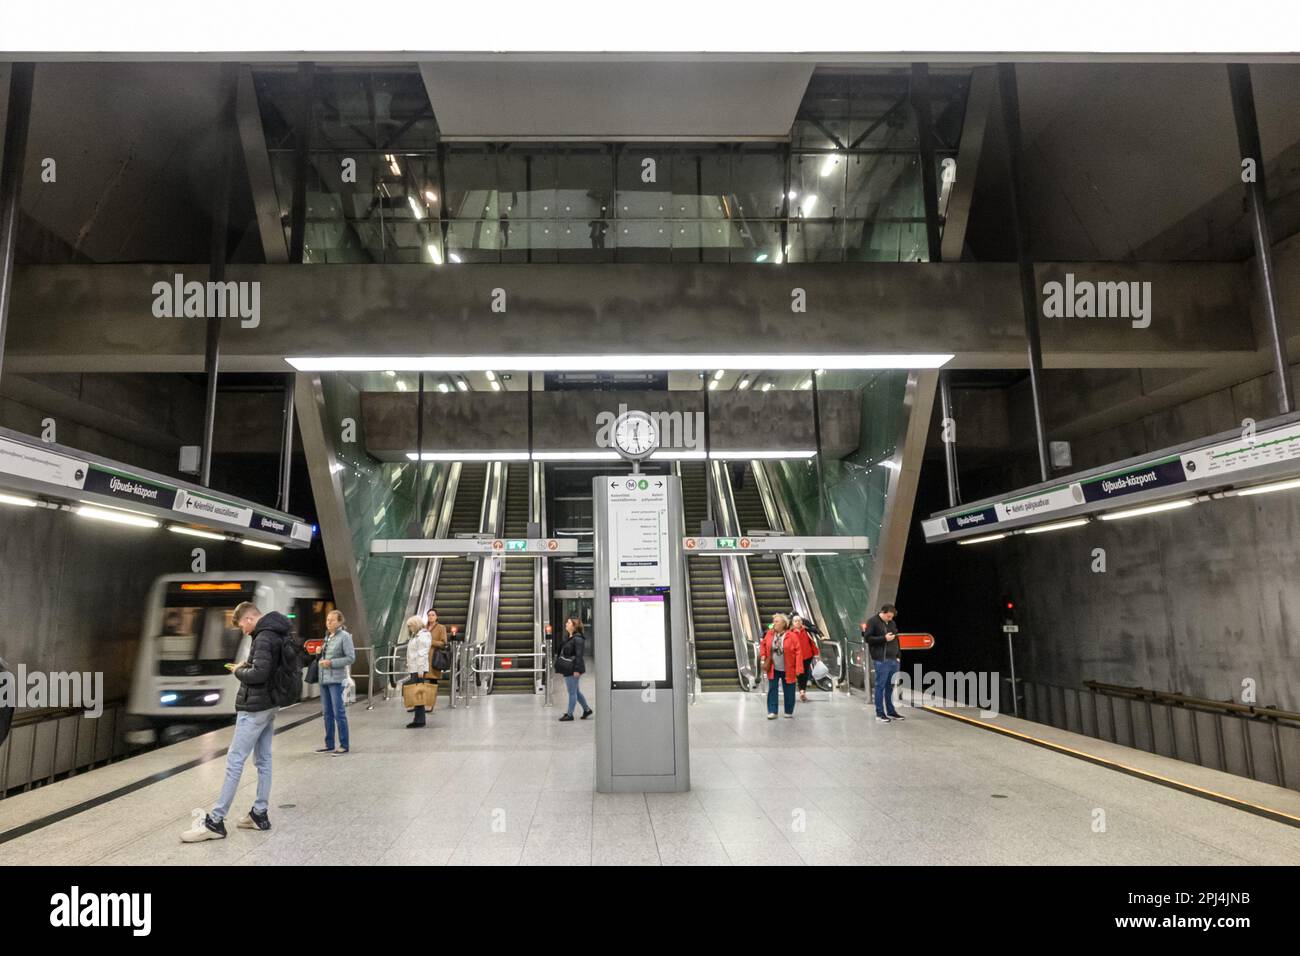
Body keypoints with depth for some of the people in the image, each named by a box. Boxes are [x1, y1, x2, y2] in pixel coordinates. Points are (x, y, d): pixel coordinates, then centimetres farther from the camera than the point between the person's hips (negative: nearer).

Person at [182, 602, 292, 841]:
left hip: (254, 708, -10)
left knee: (234, 761, -5)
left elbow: (259, 674, -27)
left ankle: (215, 822, 0)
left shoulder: (264, 637, -19)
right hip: (269, 705, 10)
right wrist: (246, 666, 7)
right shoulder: (276, 634, 10)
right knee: (263, 760, 12)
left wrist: (238, 671, -9)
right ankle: (260, 814, 18)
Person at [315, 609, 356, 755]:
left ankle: (344, 745, 3)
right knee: (327, 713, 12)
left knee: (339, 713, -4)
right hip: (324, 679, 7)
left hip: (336, 679, -7)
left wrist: (331, 663, -17)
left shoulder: (344, 636, -8)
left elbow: (351, 658, -11)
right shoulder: (327, 636, 14)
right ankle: (329, 744, 20)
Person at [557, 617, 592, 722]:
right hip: (568, 668, 10)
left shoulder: (578, 639, -16)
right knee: (576, 691, 18)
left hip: (573, 669, -10)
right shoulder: (568, 637, 12)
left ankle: (570, 714, 9)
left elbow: (579, 655, -20)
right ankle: (587, 709, 28)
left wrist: (577, 669, -22)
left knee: (572, 692, 1)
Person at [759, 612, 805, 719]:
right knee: (772, 690, 2)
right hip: (773, 669, 3)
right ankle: (772, 711, 9)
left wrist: (798, 668, -17)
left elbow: (798, 651, -14)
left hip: (787, 670, -3)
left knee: (788, 692, 9)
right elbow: (763, 645, 14)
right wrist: (763, 657, 0)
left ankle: (789, 712, 25)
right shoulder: (769, 634, -2)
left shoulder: (792, 635, -14)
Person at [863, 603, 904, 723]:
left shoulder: (892, 623, 16)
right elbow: (867, 638, -12)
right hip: (881, 660, -7)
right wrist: (884, 638, -17)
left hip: (893, 660, 7)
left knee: (890, 686, 11)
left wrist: (898, 655, 15)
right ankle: (880, 713, 5)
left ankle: (891, 711, 20)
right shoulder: (873, 622, -6)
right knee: (880, 686, -2)